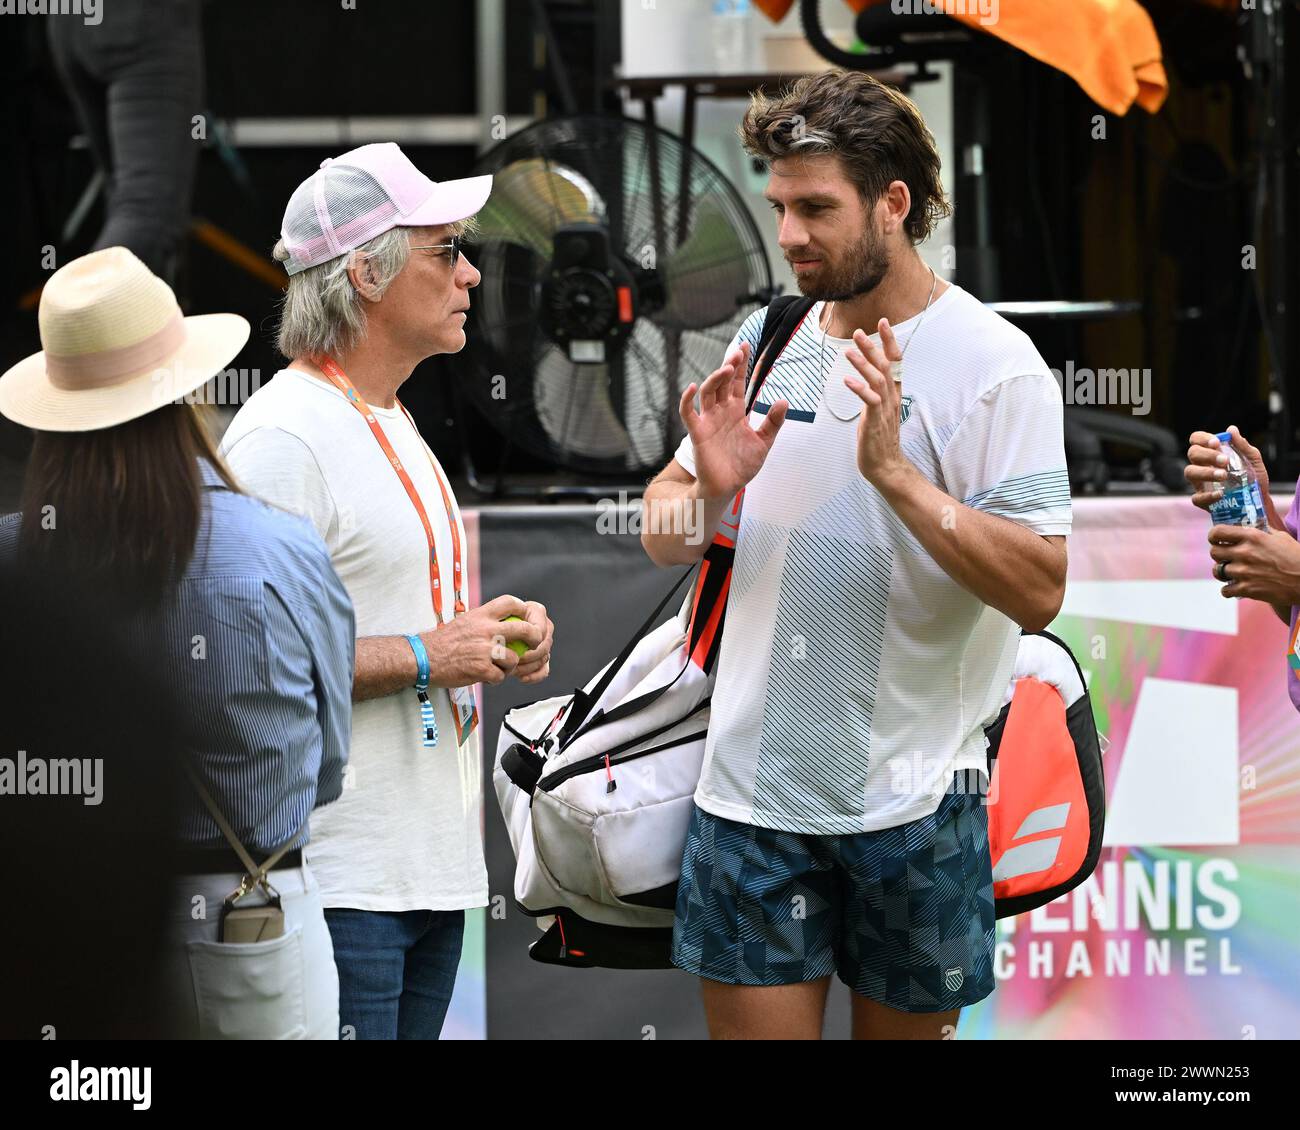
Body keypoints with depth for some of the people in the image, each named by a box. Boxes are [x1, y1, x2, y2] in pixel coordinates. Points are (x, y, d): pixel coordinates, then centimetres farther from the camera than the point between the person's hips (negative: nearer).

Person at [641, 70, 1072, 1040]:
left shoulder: (995, 365, -8)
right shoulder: (769, 340, 8)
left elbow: (1040, 593, -17)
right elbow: (663, 542, 12)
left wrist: (894, 470, -25)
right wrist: (709, 489, -10)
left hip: (914, 802, -3)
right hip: (752, 786, 3)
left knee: (904, 1027, 9)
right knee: (754, 1026, 2)